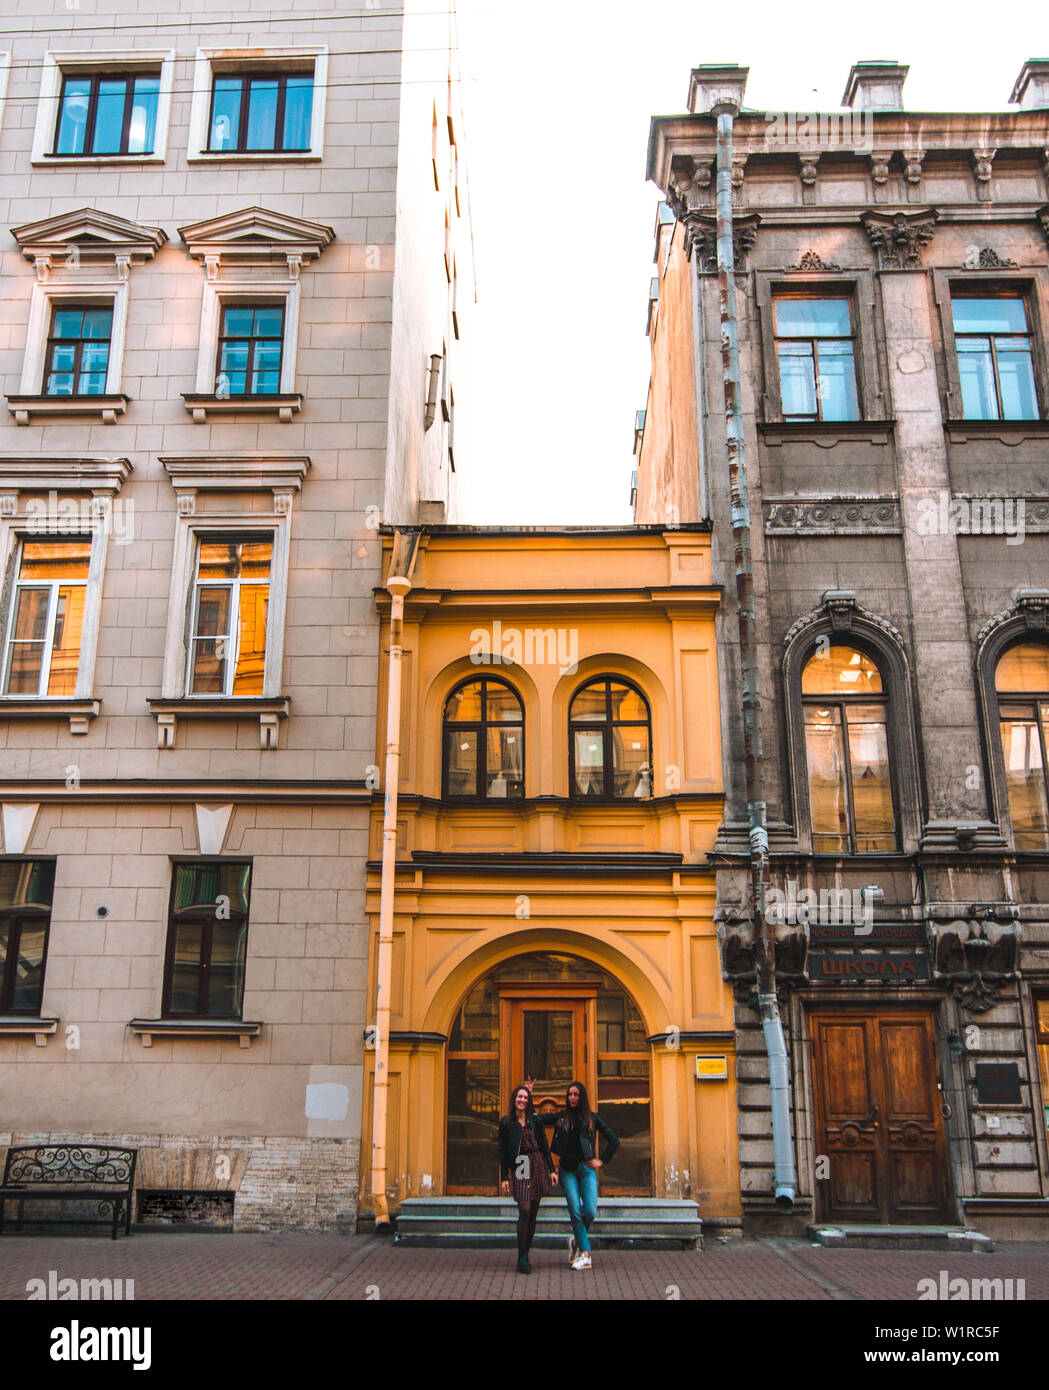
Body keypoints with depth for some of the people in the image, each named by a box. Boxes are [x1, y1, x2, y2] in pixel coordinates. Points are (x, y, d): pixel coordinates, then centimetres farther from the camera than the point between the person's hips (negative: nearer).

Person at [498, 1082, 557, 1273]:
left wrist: (551, 1170, 8)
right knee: (525, 1211, -15)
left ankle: (526, 1256, 16)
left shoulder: (535, 1120, 9)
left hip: (538, 1166, 3)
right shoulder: (506, 1123, 2)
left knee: (533, 1213, 5)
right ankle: (522, 1259, -7)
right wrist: (504, 1178, -2)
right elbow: (502, 1152, 2)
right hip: (520, 1169, -3)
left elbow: (545, 1146, 12)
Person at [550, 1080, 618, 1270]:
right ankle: (585, 1253, -2)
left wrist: (601, 1161, 5)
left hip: (586, 1169, -1)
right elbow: (554, 1146, 18)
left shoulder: (592, 1118, 6)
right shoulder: (561, 1118, 10)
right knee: (575, 1211, -9)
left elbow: (614, 1142, 9)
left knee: (590, 1211, -11)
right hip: (567, 1170, 1)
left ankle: (577, 1240, 16)